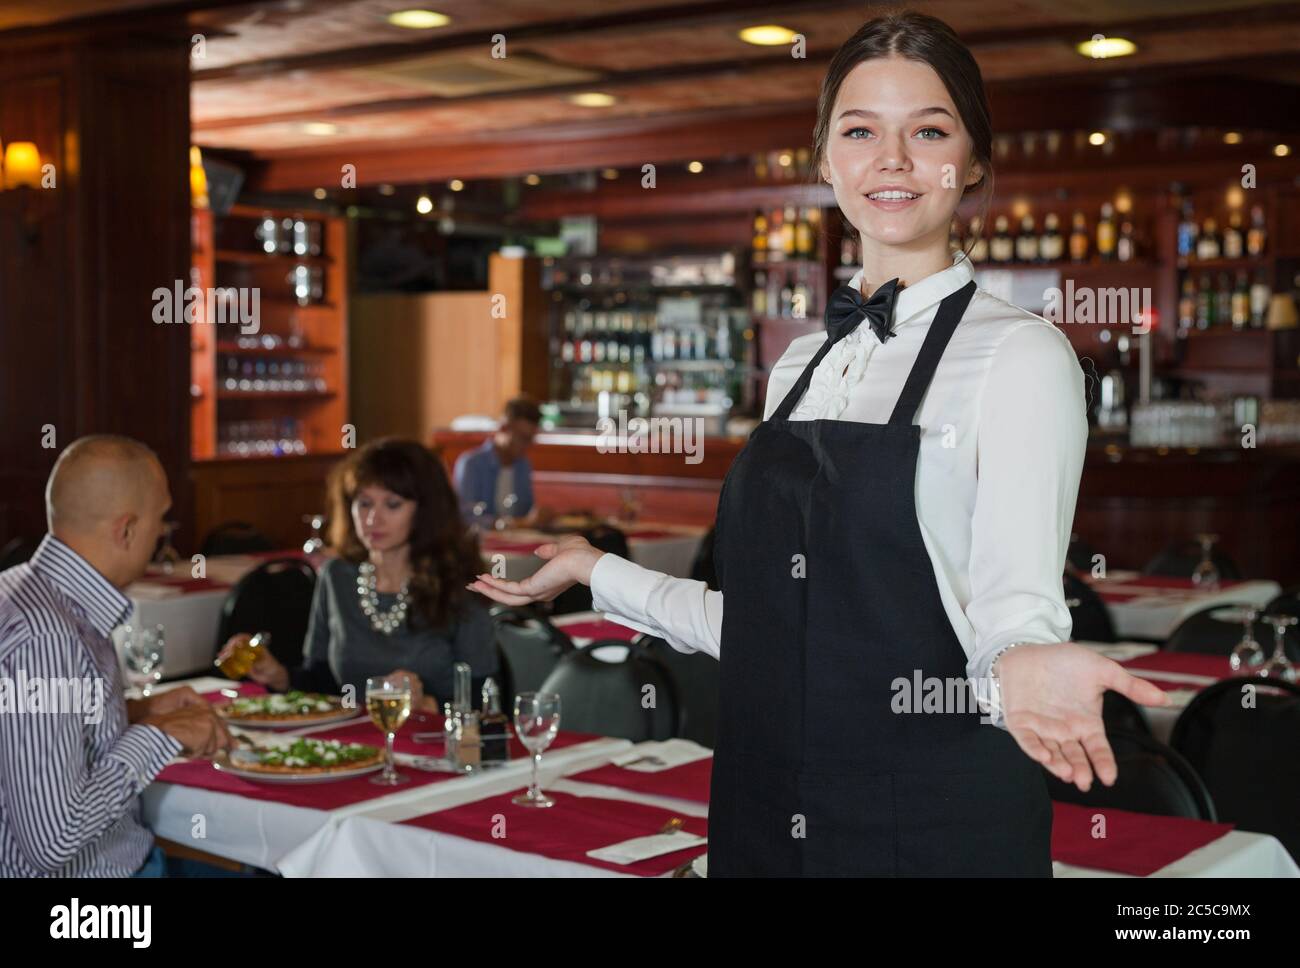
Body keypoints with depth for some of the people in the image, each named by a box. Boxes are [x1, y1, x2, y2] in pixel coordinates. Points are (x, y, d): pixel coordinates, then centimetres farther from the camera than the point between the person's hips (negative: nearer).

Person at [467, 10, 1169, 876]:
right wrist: (597, 572, 16)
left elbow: (1015, 602, -16)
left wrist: (1019, 669, -37)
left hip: (937, 825, -6)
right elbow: (770, 628, 13)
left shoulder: (1019, 353, -8)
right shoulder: (801, 367, 10)